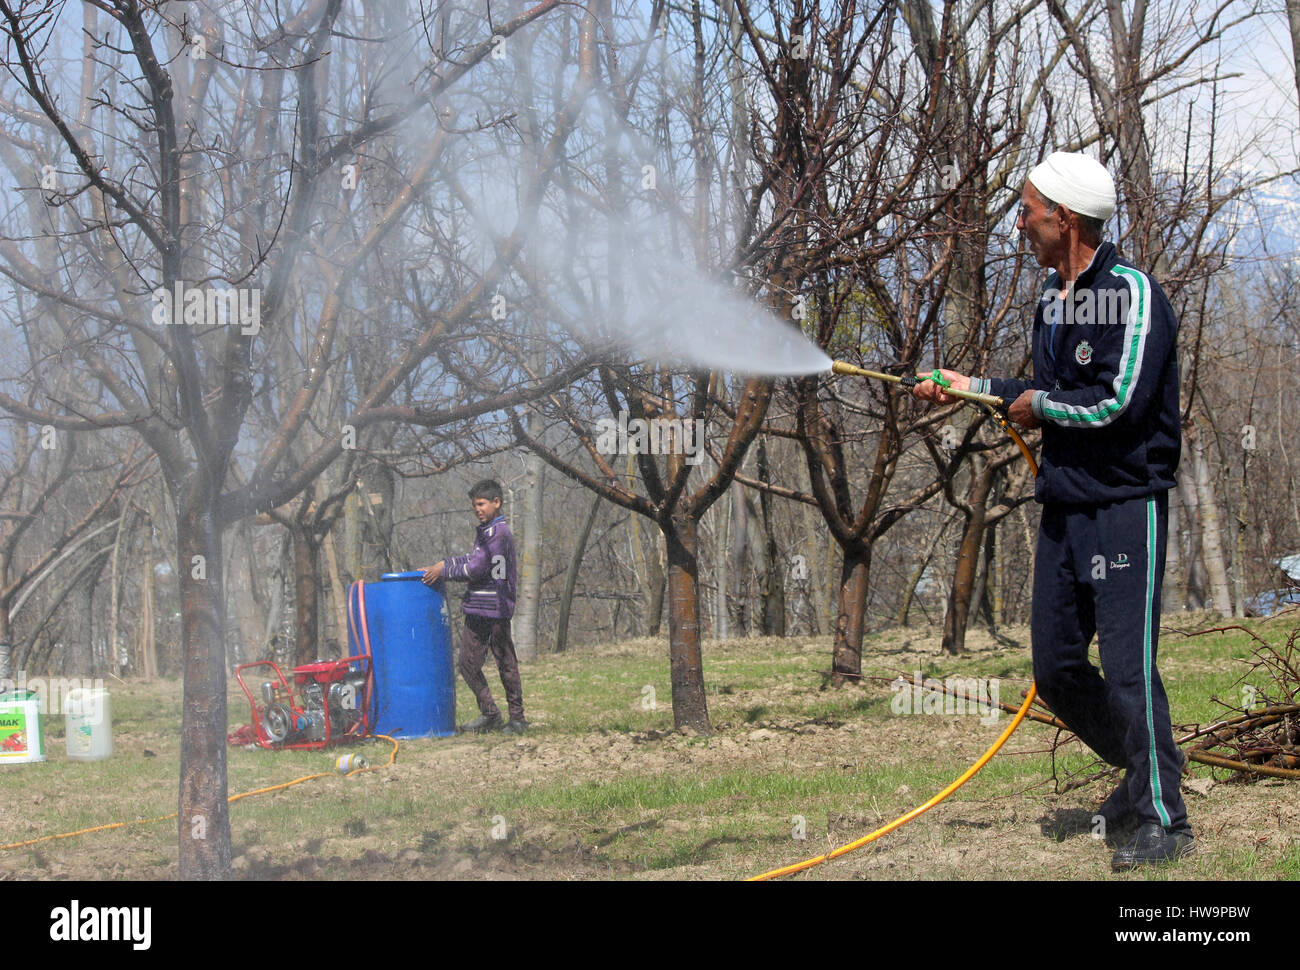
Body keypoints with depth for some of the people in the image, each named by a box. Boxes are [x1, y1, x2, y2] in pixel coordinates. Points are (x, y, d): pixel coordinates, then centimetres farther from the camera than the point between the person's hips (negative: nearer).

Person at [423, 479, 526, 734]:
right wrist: (443, 565, 9)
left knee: (506, 665, -1)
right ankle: (489, 714, 18)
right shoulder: (483, 531, 17)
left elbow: (476, 568, -16)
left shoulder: (499, 534, -12)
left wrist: (443, 570, -10)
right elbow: (471, 559, 21)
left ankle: (517, 718, 7)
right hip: (476, 608, 9)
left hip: (496, 610, -9)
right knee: (467, 663, 8)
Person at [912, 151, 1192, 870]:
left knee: (1127, 667, -10)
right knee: (1055, 669, 10)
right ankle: (1142, 770, 28)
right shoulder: (1052, 300, 14)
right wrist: (973, 388, 18)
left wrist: (1040, 405, -9)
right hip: (1063, 507, 9)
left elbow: (1117, 403, -22)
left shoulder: (1132, 293, -13)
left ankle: (1163, 819, -1)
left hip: (1126, 506, -9)